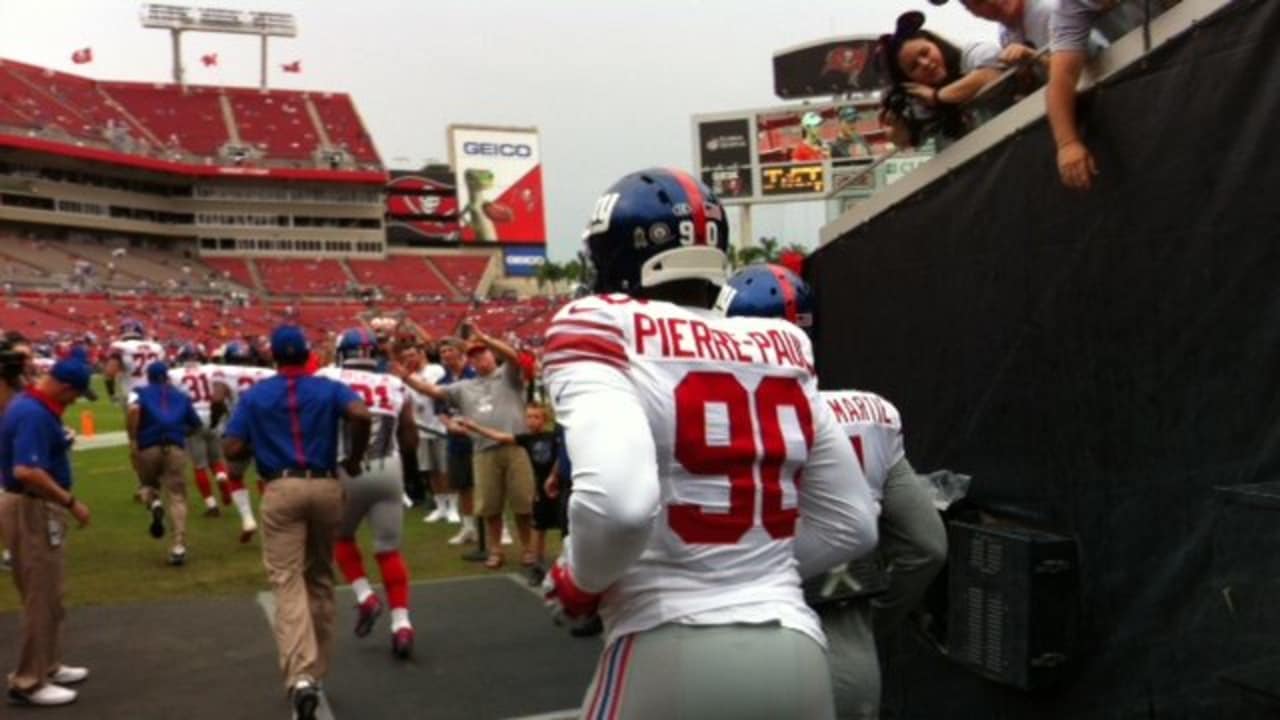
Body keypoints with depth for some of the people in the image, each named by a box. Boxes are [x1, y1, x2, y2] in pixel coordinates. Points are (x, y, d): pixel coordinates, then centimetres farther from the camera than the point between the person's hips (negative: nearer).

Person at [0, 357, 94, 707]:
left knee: (48, 595, 21)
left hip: (38, 508, 11)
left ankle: (47, 666, 33)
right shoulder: (35, 414, -24)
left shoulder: (30, 405, 9)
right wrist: (70, 501, -28)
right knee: (41, 598, -1)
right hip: (32, 511, -11)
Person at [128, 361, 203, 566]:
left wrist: (132, 440, -7)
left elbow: (134, 410, -9)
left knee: (148, 484, 26)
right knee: (176, 496, 2)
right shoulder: (182, 397, 21)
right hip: (176, 448, 1)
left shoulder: (140, 393, 14)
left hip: (148, 447, 0)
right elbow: (196, 426, 24)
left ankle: (154, 505, -8)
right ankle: (179, 546, -8)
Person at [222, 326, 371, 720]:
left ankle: (300, 677, -23)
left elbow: (232, 449, -2)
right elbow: (361, 415, -16)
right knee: (320, 579, 17)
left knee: (288, 582, -4)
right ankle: (315, 671, 26)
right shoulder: (329, 388, 4)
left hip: (281, 490, -1)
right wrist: (354, 459, 0)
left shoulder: (254, 395, 5)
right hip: (326, 487, 2)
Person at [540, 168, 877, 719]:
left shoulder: (606, 335, -8)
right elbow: (852, 526, 12)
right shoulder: (782, 357, 8)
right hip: (797, 652, 5)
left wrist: (577, 582, -7)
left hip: (673, 656, -5)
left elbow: (619, 502, -26)